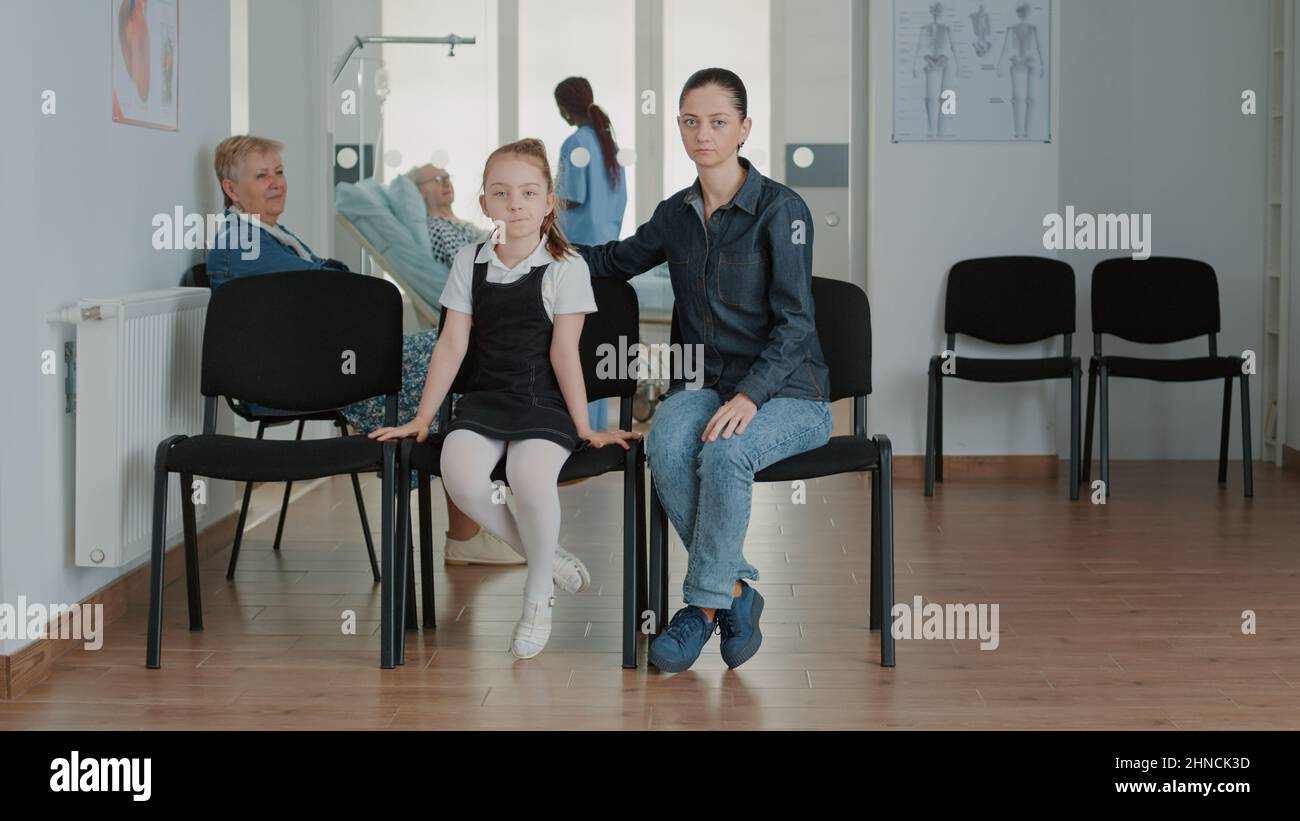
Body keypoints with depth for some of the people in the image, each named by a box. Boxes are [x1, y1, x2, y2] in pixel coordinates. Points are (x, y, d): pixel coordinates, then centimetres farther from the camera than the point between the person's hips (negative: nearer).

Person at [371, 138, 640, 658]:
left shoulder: (565, 267, -3)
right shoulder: (469, 264, 6)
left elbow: (563, 352, -5)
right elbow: (452, 346, 6)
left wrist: (584, 426, -5)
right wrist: (422, 418, 4)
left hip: (544, 403, -3)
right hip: (484, 400, 3)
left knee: (531, 478, -33)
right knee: (461, 476, -27)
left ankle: (538, 590, -5)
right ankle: (547, 555, -2)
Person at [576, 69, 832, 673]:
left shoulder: (781, 209, -8)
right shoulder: (677, 215, 10)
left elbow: (794, 322, -14)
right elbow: (616, 260, 30)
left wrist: (749, 395, -27)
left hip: (786, 391, -4)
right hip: (703, 383, 4)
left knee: (725, 453, -36)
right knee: (665, 445, -30)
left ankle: (704, 605, -20)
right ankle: (736, 592, -18)